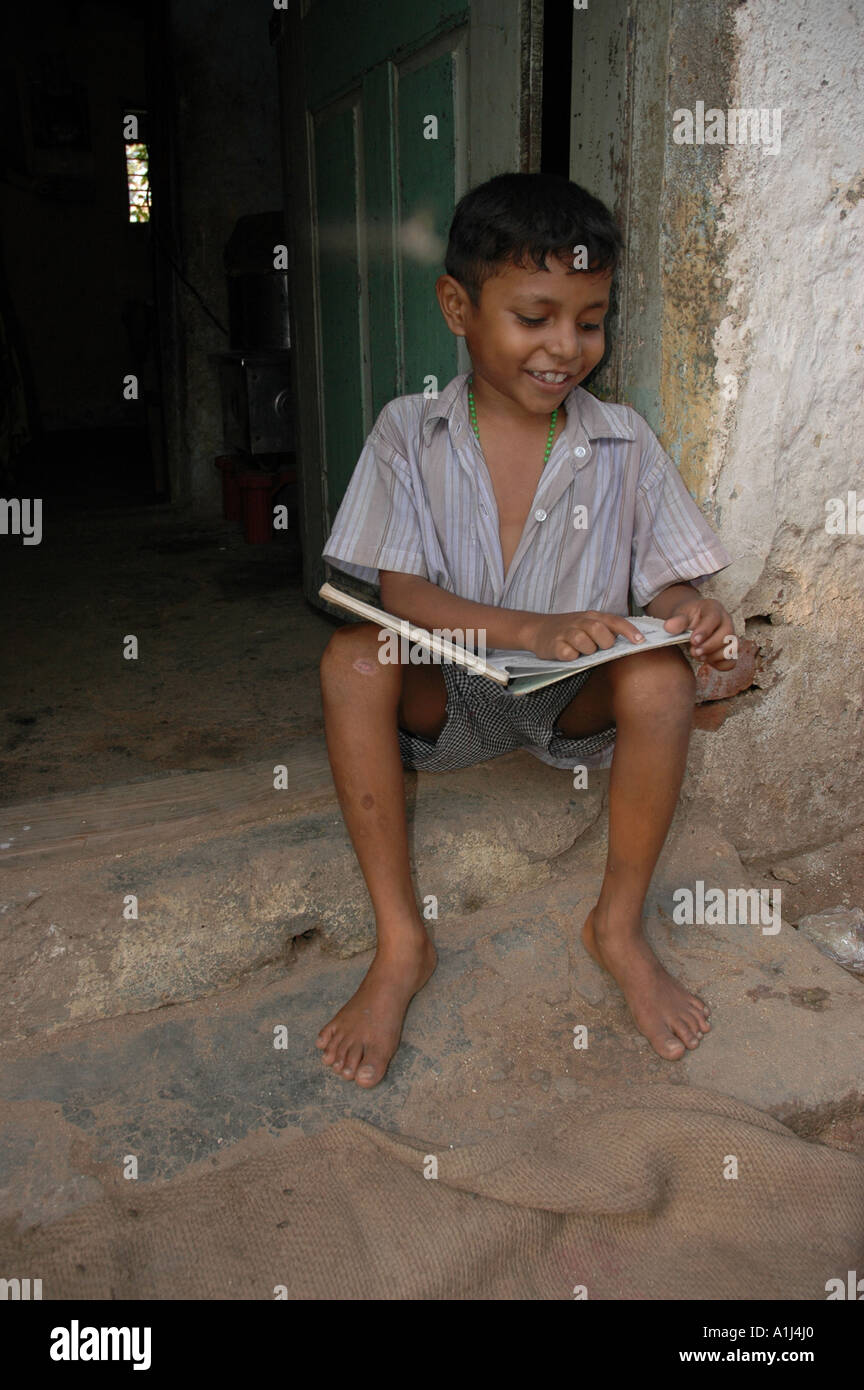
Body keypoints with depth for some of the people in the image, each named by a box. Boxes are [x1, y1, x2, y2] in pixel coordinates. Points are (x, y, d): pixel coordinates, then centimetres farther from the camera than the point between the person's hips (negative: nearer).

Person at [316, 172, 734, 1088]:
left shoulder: (623, 444, -2)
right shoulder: (409, 433, -6)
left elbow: (668, 583, -1)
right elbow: (399, 592, -15)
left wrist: (693, 617, -27)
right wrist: (533, 630, -31)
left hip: (576, 700, 1)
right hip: (447, 696, 0)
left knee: (661, 678, -29)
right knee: (351, 659, -28)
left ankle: (618, 927, -7)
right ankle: (400, 944, -17)